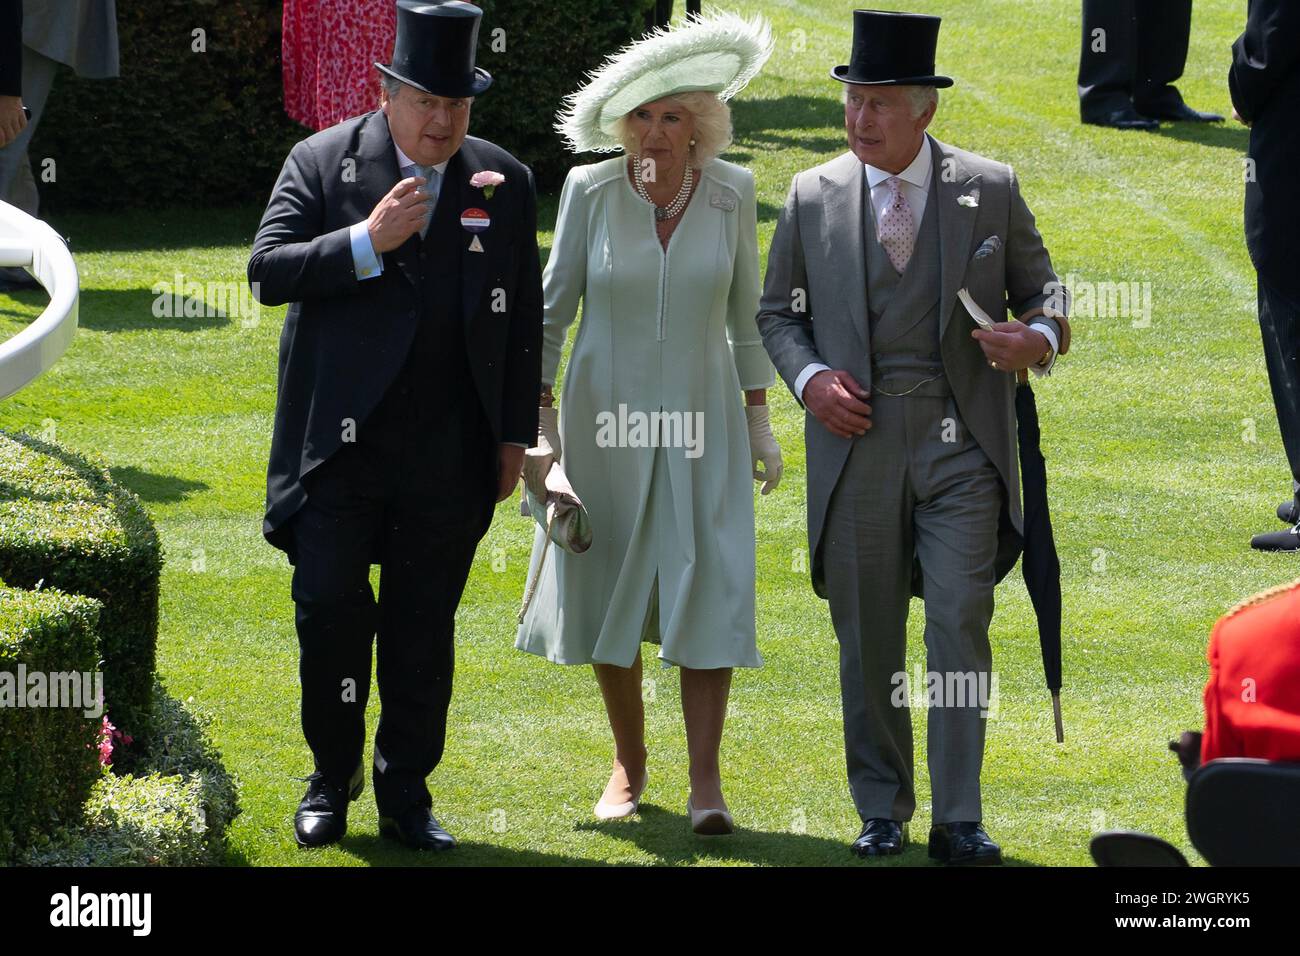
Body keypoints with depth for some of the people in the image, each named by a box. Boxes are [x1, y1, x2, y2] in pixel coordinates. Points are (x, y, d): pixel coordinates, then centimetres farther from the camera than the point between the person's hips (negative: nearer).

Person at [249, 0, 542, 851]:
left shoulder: (504, 183, 7)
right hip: (342, 444, -2)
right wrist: (367, 243, -18)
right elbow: (268, 271, -6)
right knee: (329, 608, -4)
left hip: (450, 454, 2)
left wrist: (515, 436, 8)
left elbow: (523, 318, 11)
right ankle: (332, 779, 13)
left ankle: (406, 794, 14)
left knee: (425, 624, 5)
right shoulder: (323, 163, 0)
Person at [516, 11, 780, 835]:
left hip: (699, 424, 0)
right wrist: (537, 417, -8)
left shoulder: (730, 192, -7)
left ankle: (707, 785, -8)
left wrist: (759, 423, 6)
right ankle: (629, 765, 26)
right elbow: (554, 304, -3)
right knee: (610, 591, 7)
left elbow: (744, 308, 4)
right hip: (607, 418, 0)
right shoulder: (591, 190, -11)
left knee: (709, 591, -9)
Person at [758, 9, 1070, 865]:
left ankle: (958, 821, -5)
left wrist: (1041, 336, -13)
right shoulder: (814, 197, 5)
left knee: (961, 624, -9)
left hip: (961, 443, -2)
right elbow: (778, 311, 13)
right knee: (868, 638, 7)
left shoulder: (991, 190, 2)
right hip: (857, 440, 2)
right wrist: (808, 378, -5)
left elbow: (1041, 289, 10)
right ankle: (881, 813, 19)